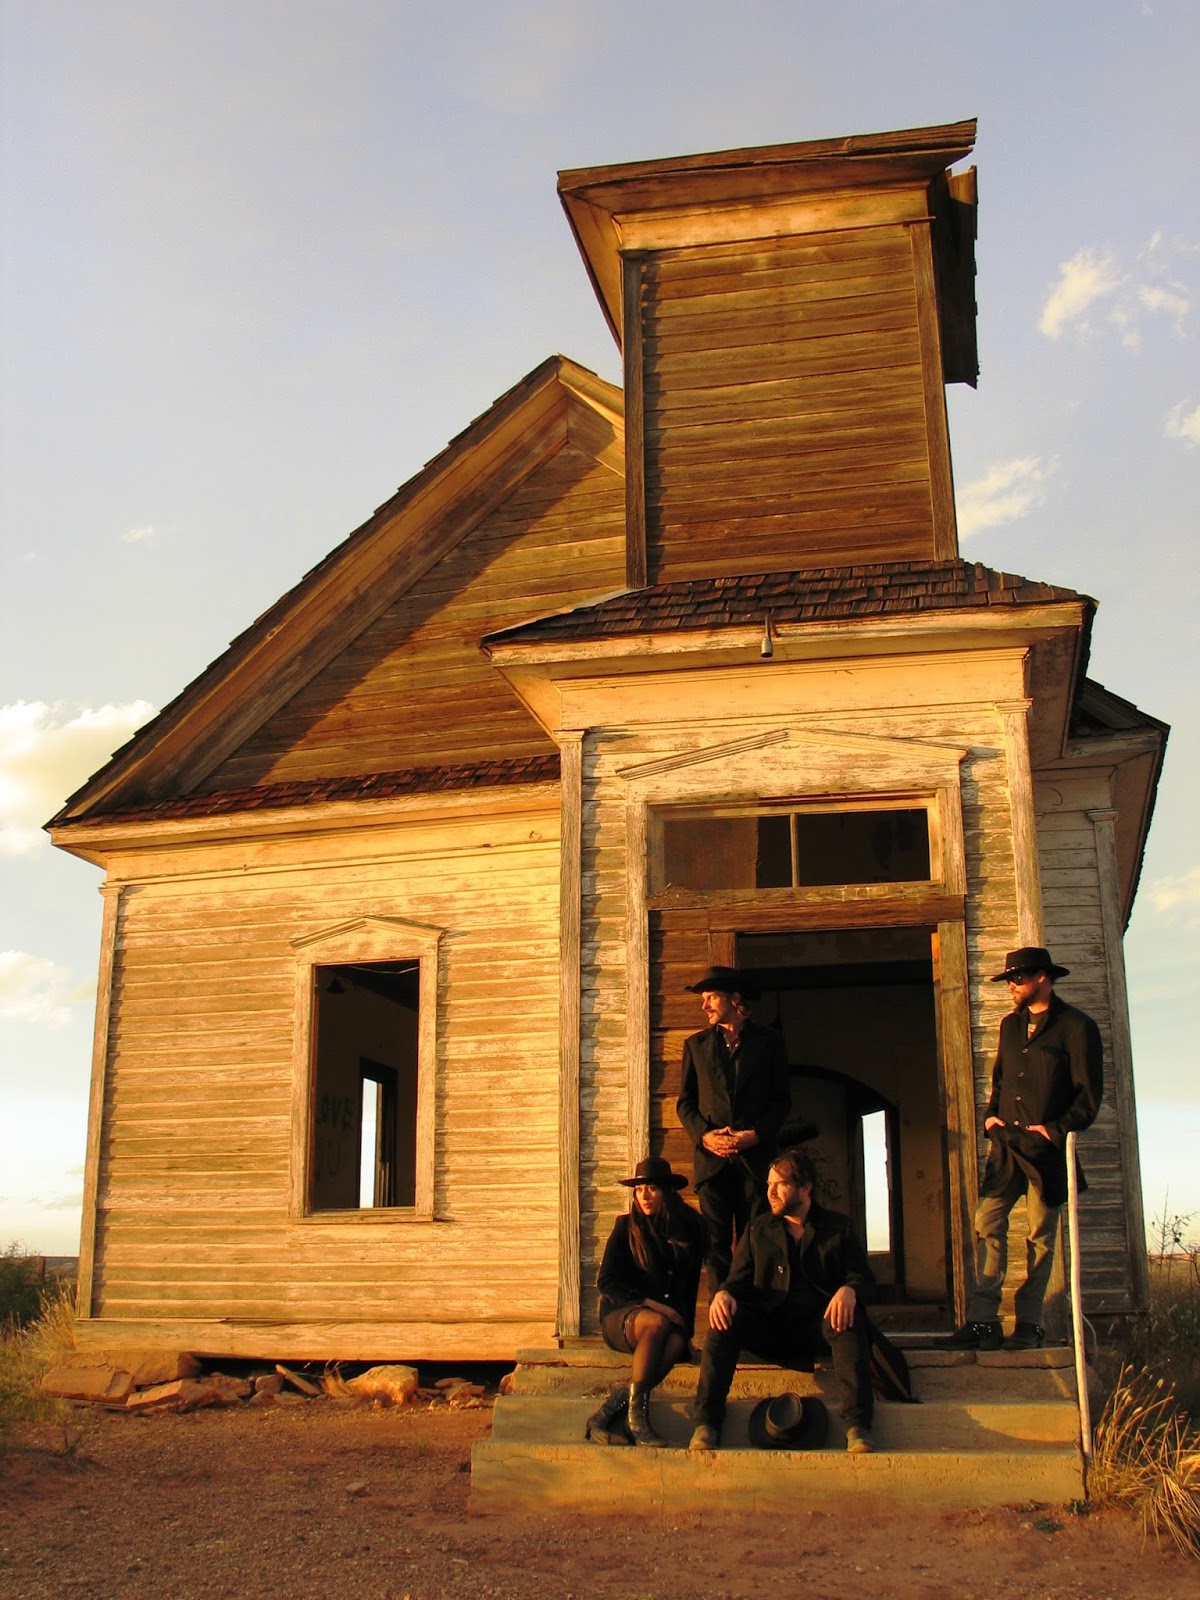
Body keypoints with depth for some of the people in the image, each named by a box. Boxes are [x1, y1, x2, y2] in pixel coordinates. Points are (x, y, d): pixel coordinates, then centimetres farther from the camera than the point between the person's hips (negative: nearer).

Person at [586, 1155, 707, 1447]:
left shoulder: (689, 1229, 9)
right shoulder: (627, 1226, 3)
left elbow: (690, 1285, 15)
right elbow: (606, 1282, -3)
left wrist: (684, 1321, -2)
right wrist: (649, 1303, -16)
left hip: (671, 1315, 2)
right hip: (622, 1315, -2)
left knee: (676, 1342, -34)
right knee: (657, 1324, -36)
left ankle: (607, 1415, -39)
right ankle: (636, 1415, -39)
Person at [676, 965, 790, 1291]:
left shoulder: (768, 1041, 8)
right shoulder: (696, 1044, 14)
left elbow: (781, 1100, 7)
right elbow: (685, 1102, 12)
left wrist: (755, 1134, -8)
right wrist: (704, 1135, -7)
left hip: (756, 1156, -2)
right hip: (712, 1157, 2)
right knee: (716, 1246, -1)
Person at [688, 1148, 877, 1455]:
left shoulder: (839, 1227, 13)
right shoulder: (758, 1230, 18)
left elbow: (864, 1279, 6)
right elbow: (738, 1279, 12)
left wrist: (849, 1290, -20)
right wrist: (723, 1293, -14)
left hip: (817, 1326, -1)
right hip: (767, 1328, 1)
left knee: (849, 1316, -32)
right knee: (727, 1316, -27)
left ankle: (857, 1425, -38)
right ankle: (706, 1423, -32)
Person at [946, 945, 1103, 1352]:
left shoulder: (1076, 1027, -4)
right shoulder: (1011, 1025, 17)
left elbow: (1089, 1093, -6)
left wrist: (1057, 1129, -13)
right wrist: (991, 1115, 11)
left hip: (1046, 1150, -5)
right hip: (1006, 1144, 5)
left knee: (1041, 1235, 2)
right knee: (987, 1223, -6)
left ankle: (1029, 1324, 10)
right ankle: (983, 1321, -5)